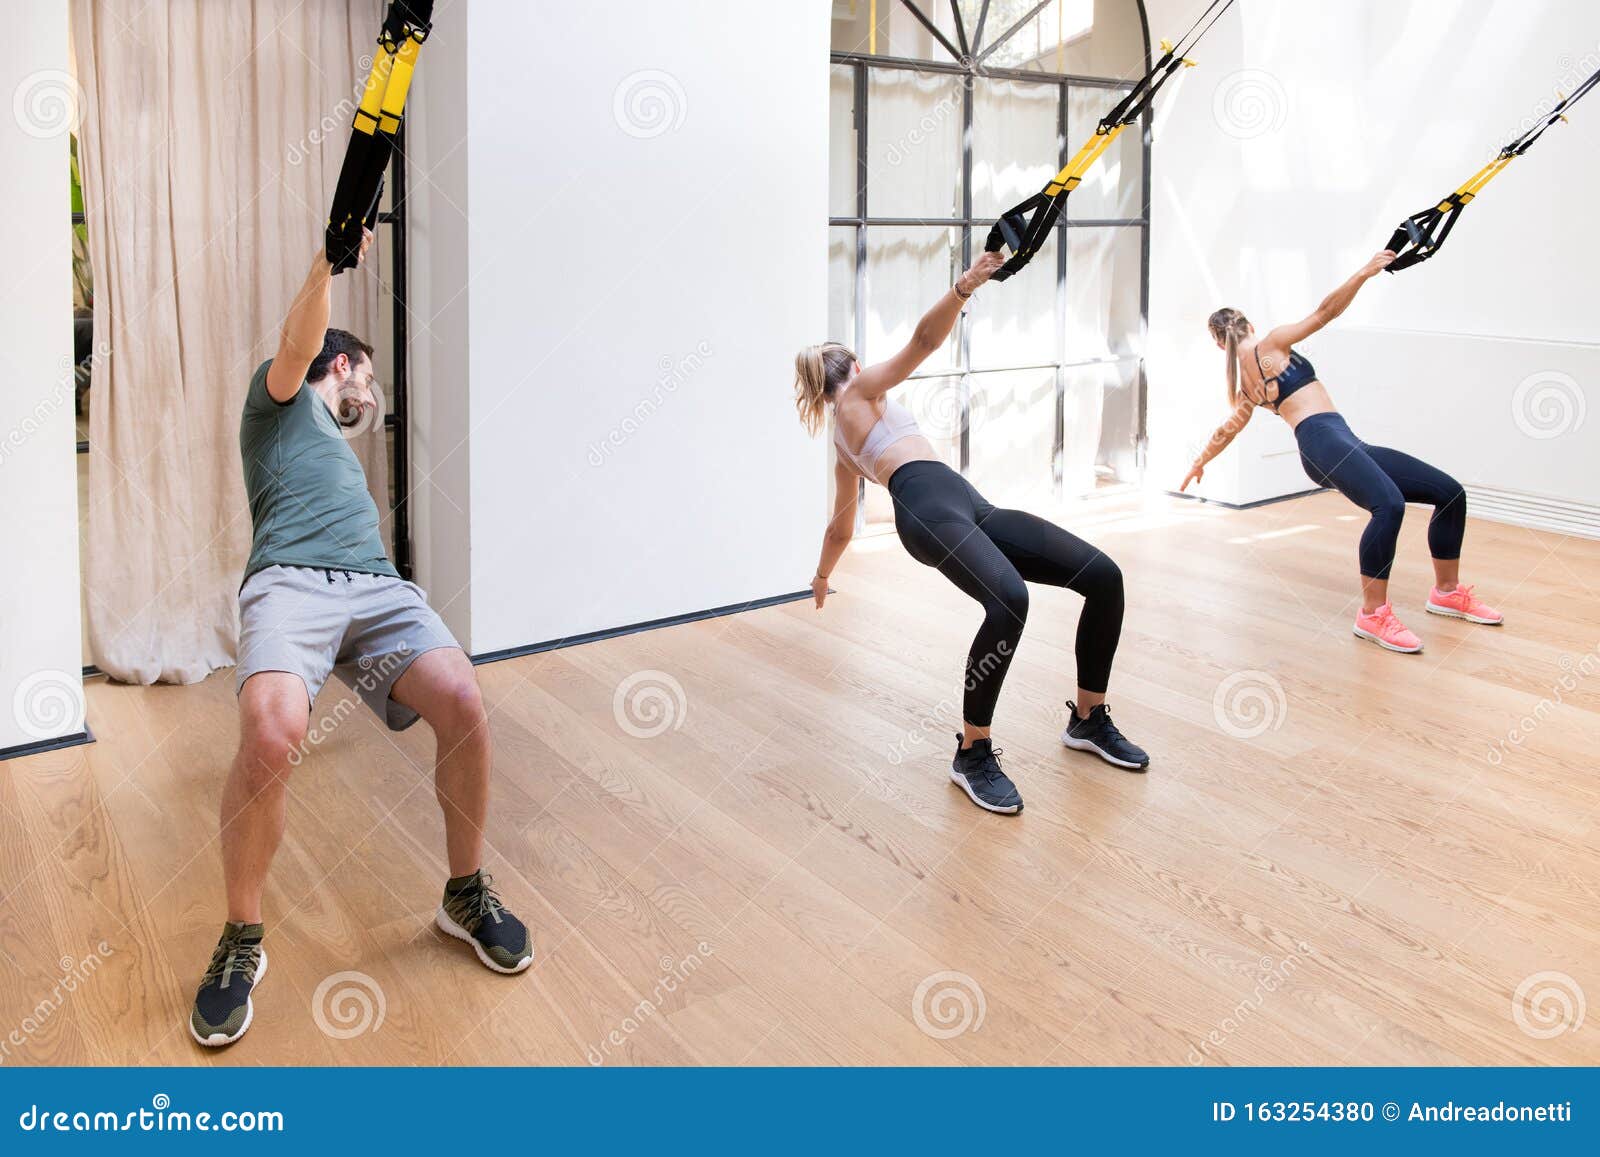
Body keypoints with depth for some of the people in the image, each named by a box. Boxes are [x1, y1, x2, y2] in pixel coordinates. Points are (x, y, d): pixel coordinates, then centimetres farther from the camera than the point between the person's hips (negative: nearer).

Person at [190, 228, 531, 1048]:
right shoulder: (282, 398, 21)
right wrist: (326, 264, -15)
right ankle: (242, 940, -11)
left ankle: (466, 893, -3)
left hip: (377, 587, 6)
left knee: (463, 704, -24)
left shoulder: (339, 442, 41)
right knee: (271, 736, -33)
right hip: (290, 582, -5)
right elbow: (298, 346, -1)